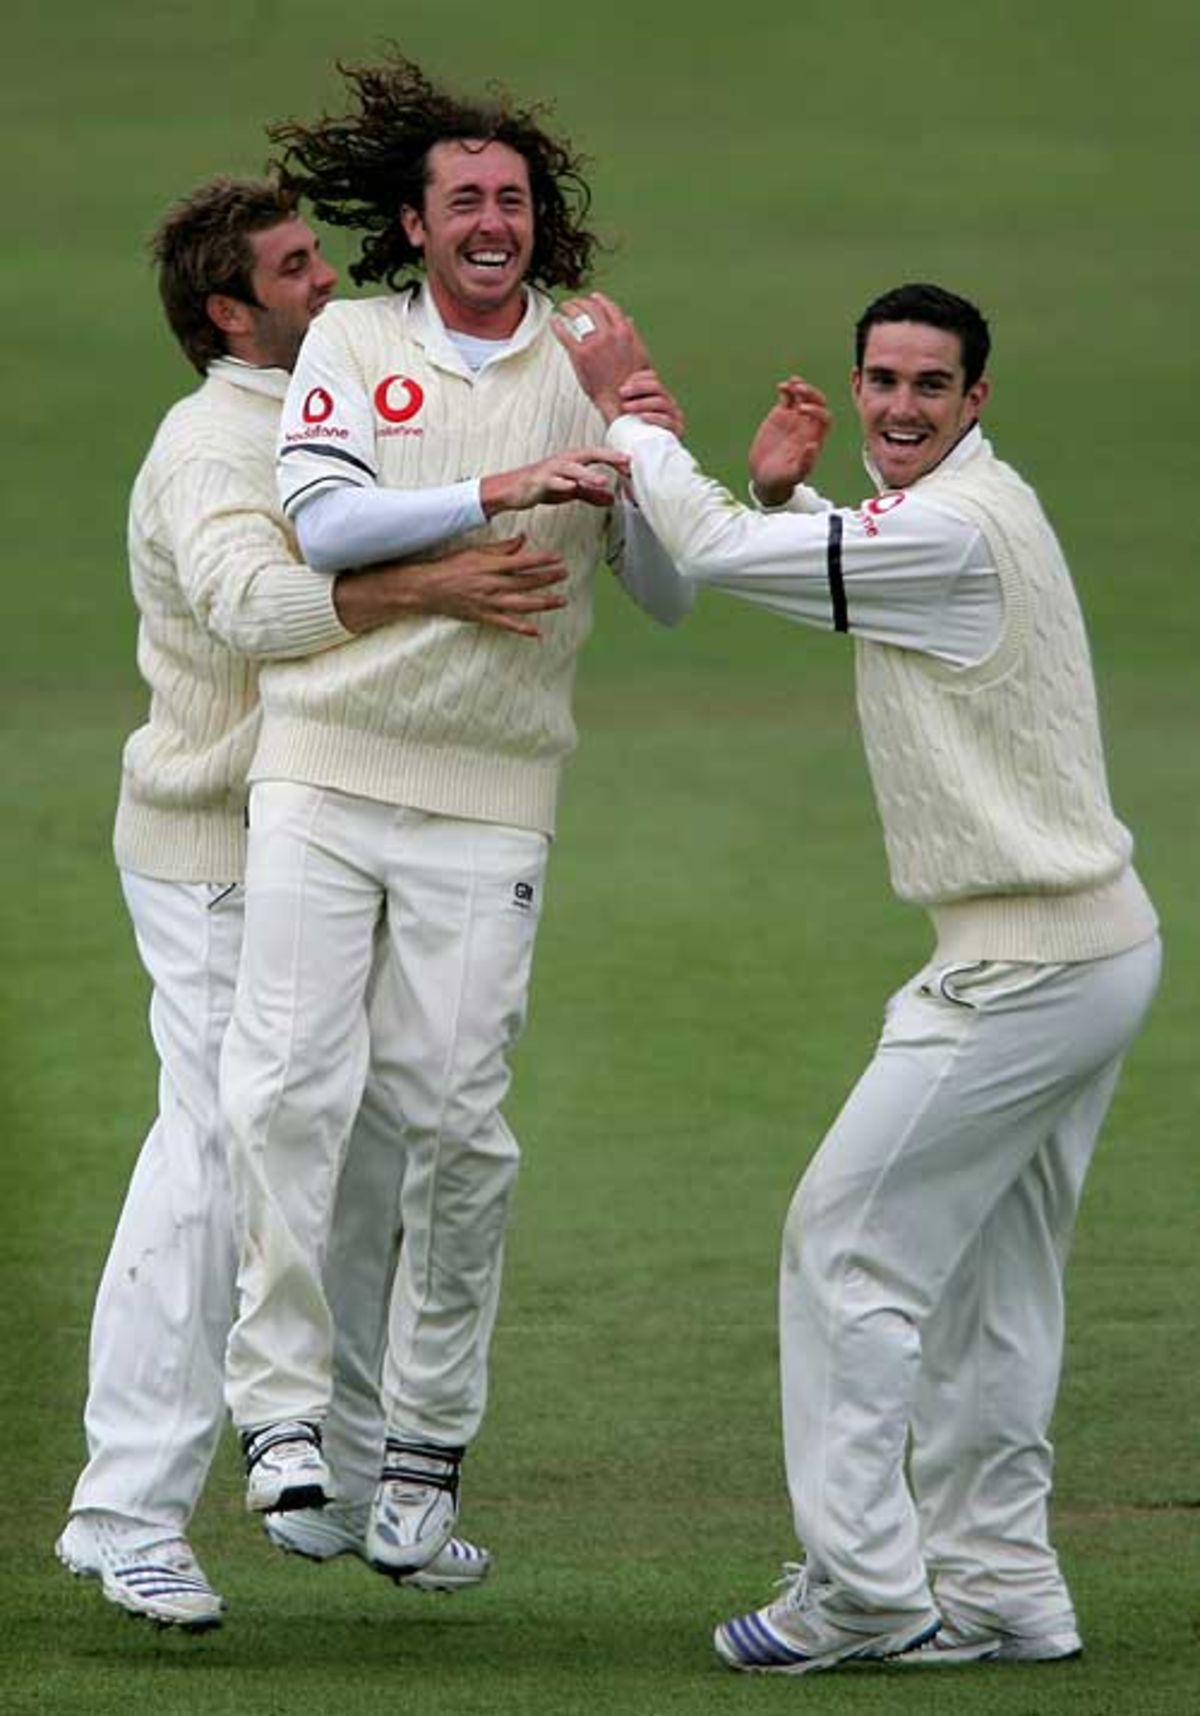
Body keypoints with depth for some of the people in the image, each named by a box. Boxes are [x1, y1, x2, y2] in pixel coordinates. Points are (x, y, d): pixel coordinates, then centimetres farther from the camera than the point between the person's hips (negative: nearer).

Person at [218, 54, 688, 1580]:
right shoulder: (355, 341, 6)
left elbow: (667, 596, 6)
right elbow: (322, 521, -10)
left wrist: (647, 476, -13)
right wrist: (503, 492, -20)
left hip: (488, 797, 0)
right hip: (321, 768, 0)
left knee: (456, 1119, -2)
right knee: (289, 1090, -10)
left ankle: (428, 1438, 8)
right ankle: (280, 1406, -8)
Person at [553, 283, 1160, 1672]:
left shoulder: (954, 528, -19)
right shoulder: (966, 507, 13)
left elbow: (710, 553, -17)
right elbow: (848, 595, 29)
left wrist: (622, 406, -2)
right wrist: (784, 495, 7)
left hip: (1028, 969, -10)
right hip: (1096, 948, 10)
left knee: (849, 1241, -5)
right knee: (989, 1281, 15)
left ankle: (860, 1585, -4)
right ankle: (999, 1591, 19)